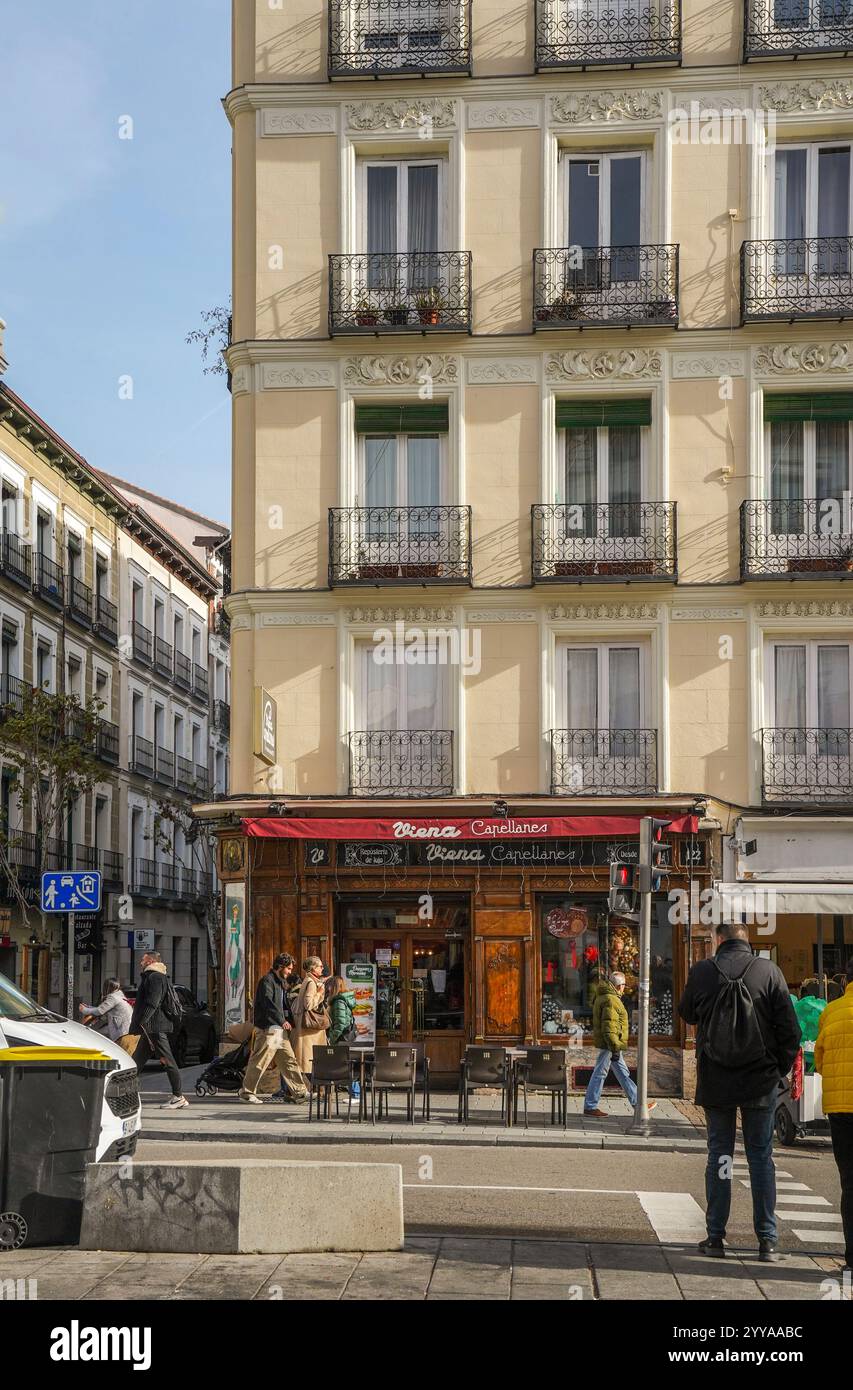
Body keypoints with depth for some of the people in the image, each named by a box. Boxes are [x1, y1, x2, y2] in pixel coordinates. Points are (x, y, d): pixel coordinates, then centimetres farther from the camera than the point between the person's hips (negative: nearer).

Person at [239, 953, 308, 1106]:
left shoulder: (281, 982, 20)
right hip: (267, 1029, -10)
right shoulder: (266, 981, -11)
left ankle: (299, 1092, 12)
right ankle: (247, 1092, 5)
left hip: (280, 1029, 10)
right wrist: (282, 1020, -23)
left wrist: (290, 1021, 15)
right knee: (259, 1061, -4)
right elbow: (268, 1003, -22)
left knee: (289, 1060, 9)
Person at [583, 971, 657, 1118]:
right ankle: (590, 1106, 2)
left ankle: (637, 1102, 23)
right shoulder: (610, 1000, -19)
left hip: (613, 1044, 11)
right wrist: (615, 1048, -23)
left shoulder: (604, 996, 15)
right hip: (609, 1043, -11)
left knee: (623, 1073, 15)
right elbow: (609, 1027, -24)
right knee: (600, 1073, -4)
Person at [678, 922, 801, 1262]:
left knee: (719, 1154, 10)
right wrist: (780, 1068, 6)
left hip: (715, 1081, 1)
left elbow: (686, 1014, 14)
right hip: (760, 1081, 0)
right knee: (761, 1156, 8)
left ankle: (715, 1237, 11)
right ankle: (767, 1240, 7)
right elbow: (789, 1029, -6)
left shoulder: (701, 972, -5)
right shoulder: (768, 971, -7)